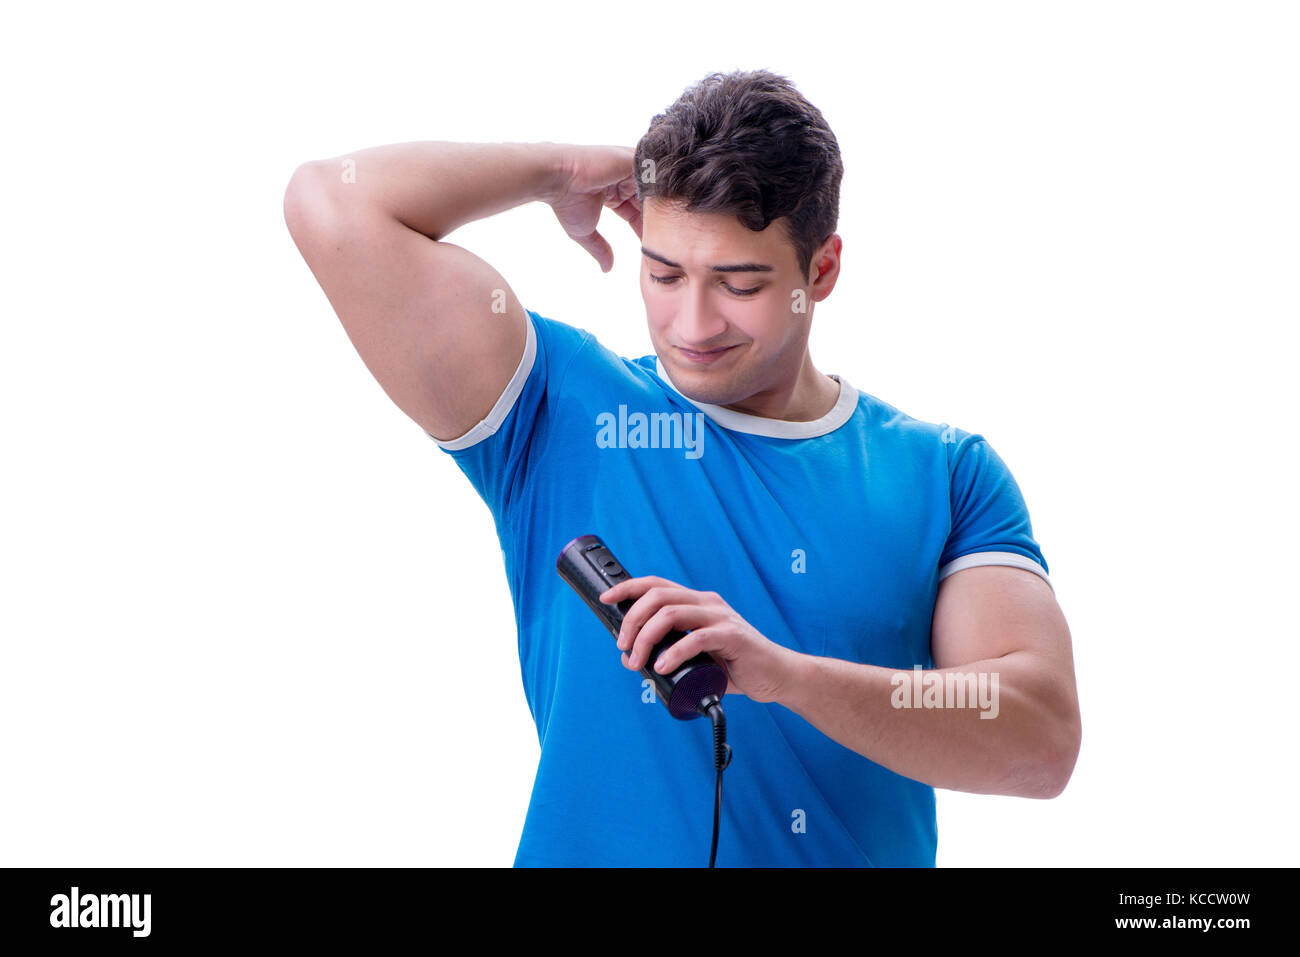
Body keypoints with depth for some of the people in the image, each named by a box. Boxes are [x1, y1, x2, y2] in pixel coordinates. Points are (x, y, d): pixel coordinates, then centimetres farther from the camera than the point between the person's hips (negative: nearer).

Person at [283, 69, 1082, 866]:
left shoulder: (946, 473, 5)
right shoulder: (563, 412, 2)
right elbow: (335, 207, -5)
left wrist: (784, 673, -21)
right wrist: (569, 170, 2)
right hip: (592, 850, 0)